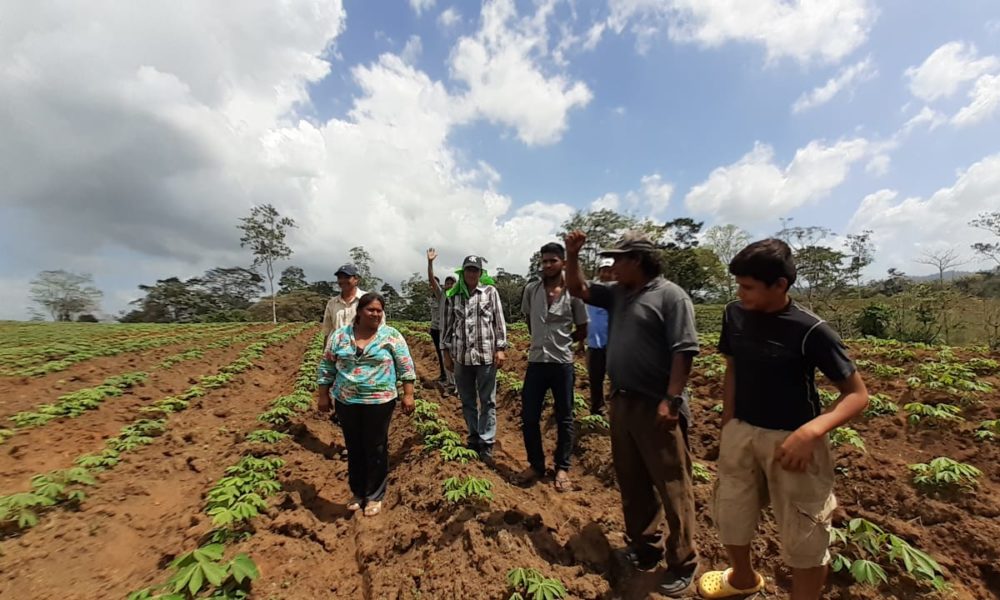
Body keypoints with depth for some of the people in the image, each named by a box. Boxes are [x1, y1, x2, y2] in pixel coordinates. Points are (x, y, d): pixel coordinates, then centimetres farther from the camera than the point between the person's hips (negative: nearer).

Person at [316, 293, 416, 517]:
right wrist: (323, 395, 7)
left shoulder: (392, 336, -6)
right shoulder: (339, 336, 1)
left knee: (376, 449, 7)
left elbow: (406, 367, -4)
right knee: (354, 448, 15)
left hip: (379, 402, -2)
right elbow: (327, 367, 8)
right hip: (346, 401, 3)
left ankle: (374, 496, 24)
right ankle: (357, 492, 33)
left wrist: (408, 394, -8)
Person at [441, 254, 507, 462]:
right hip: (461, 356, 3)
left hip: (486, 354, -2)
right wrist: (447, 352, 7)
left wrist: (501, 348, -7)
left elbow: (499, 321, -1)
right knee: (467, 400, 14)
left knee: (487, 401, 5)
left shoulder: (490, 292, 1)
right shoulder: (453, 296, 6)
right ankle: (474, 437, 30)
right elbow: (448, 326, 10)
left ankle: (486, 442, 16)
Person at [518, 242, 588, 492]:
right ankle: (536, 464, 26)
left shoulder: (573, 293, -6)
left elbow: (582, 331, 4)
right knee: (529, 417, 7)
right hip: (536, 362, 3)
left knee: (564, 419, 10)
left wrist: (560, 341, 5)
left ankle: (562, 468, 27)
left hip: (562, 363, -2)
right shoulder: (531, 290, 1)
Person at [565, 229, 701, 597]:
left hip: (656, 408, -7)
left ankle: (682, 564, 24)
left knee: (672, 487, 6)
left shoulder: (670, 296, -11)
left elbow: (683, 351, -17)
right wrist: (572, 255, 2)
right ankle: (644, 549, 36)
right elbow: (578, 289, 16)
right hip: (621, 403, 8)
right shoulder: (617, 293, 11)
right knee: (632, 483, 18)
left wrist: (671, 400, -21)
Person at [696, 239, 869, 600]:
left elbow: (858, 394, -13)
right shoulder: (734, 315, -5)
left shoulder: (810, 331, -18)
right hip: (741, 432, 5)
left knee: (804, 539, 13)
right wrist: (726, 426, 7)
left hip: (792, 440, -4)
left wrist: (812, 431, -31)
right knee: (729, 517, 21)